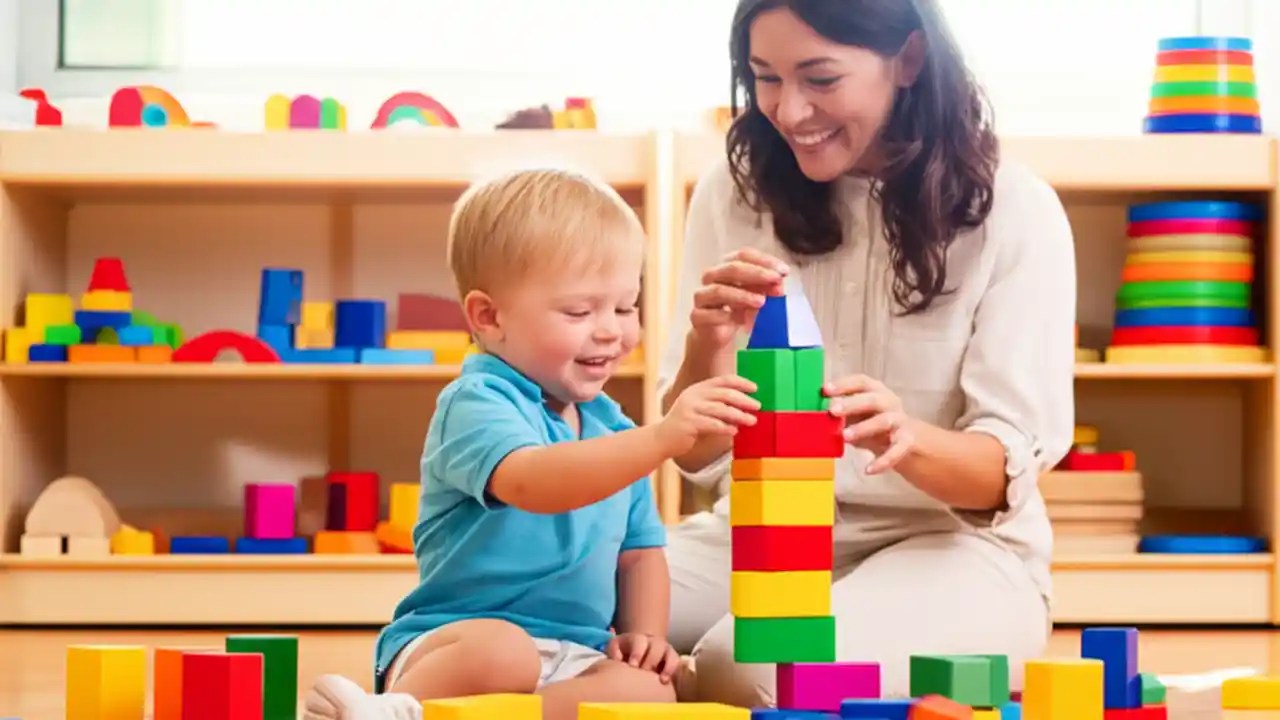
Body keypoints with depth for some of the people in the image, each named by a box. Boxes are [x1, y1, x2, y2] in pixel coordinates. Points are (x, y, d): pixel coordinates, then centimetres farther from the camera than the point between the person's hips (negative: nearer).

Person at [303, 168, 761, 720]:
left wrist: (644, 633, 5)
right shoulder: (477, 404, -9)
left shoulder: (613, 427, 17)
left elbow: (639, 550, 26)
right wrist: (661, 438, -40)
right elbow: (531, 483, -31)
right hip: (454, 641, -8)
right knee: (499, 650, -41)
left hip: (575, 661, 8)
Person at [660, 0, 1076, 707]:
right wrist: (706, 346, -23)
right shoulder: (733, 193, 0)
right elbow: (695, 454, -1)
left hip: (952, 547, -3)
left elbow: (1003, 469, -11)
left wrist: (904, 440, -34)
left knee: (750, 669, -35)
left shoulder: (1013, 211, -7)